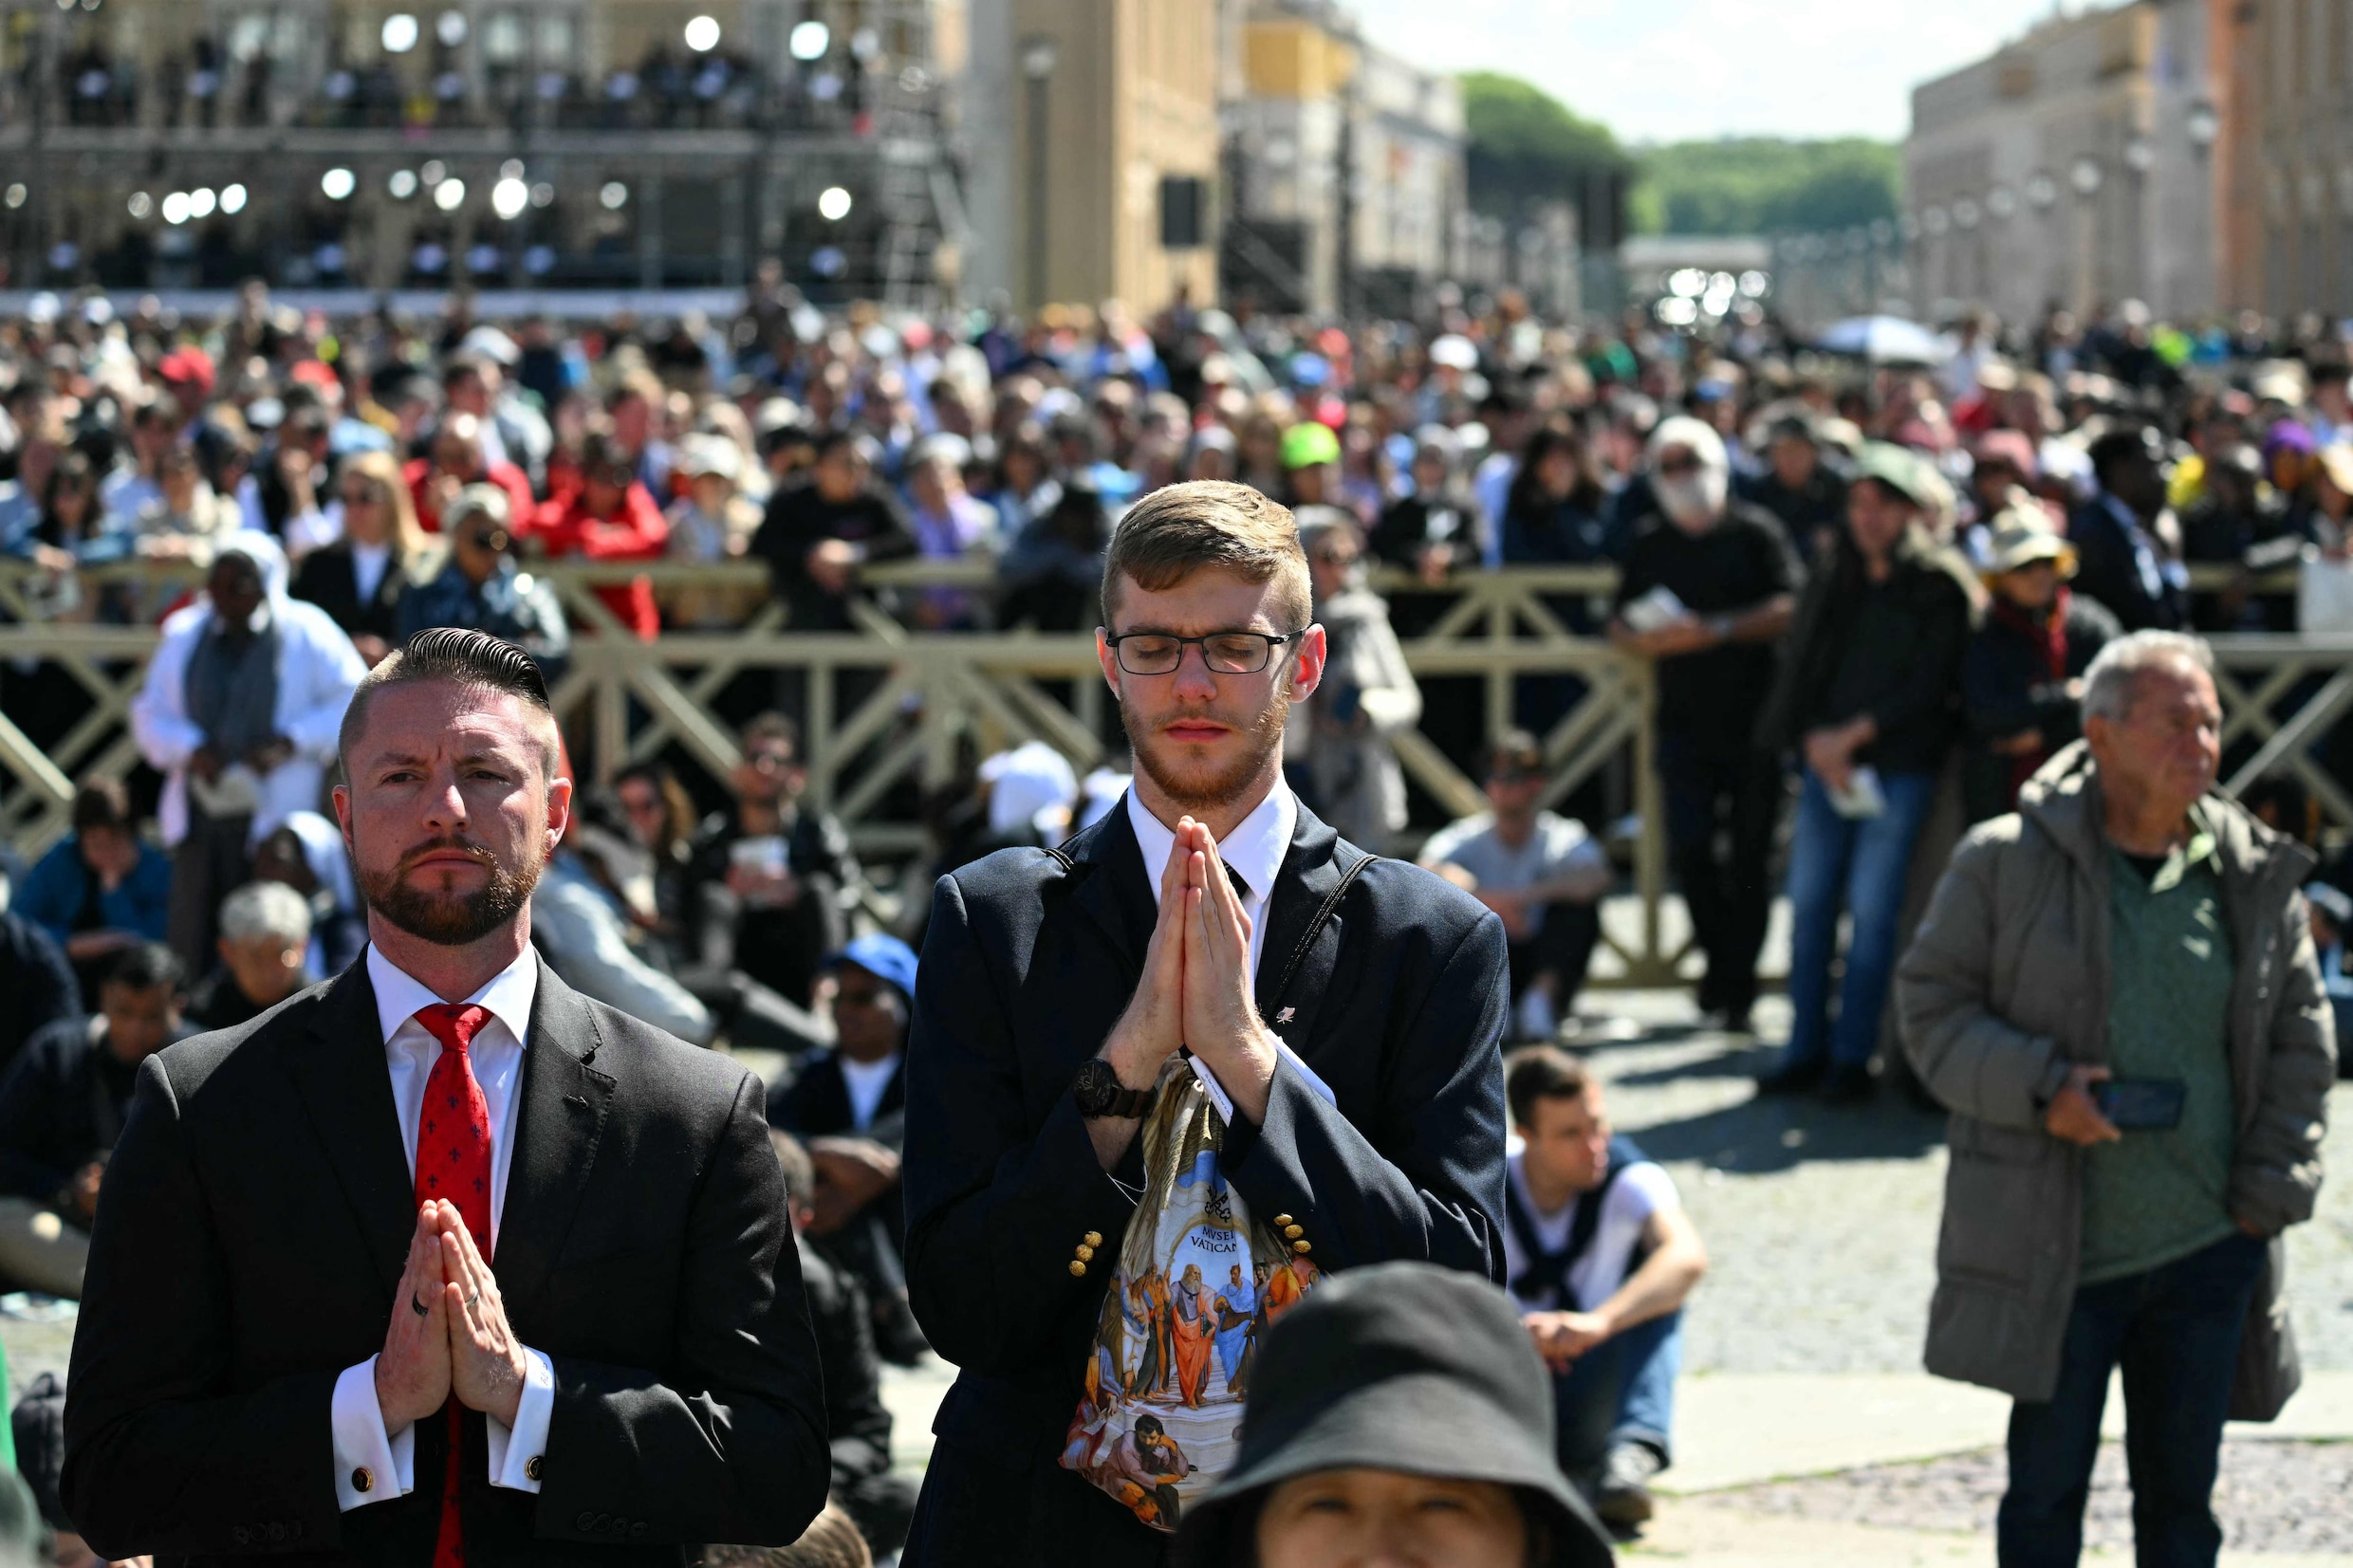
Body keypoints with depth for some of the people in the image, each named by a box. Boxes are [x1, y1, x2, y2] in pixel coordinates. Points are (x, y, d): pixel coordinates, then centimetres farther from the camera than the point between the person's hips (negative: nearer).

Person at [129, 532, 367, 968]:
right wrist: (190, 750, -7)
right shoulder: (185, 634, 13)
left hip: (275, 815, -4)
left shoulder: (307, 633, 0)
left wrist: (290, 743, -13)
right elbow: (150, 712, 13)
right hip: (199, 812, 4)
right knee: (190, 941, 0)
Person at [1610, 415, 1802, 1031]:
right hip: (1685, 720, 3)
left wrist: (1715, 631, -17)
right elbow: (1621, 627, 15)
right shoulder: (1648, 543, 14)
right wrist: (1646, 640, -8)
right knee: (1689, 851, -7)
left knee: (1748, 855, 0)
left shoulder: (1755, 531, 1)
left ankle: (1737, 984, 8)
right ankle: (1721, 959, 14)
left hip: (1755, 719, -3)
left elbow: (1790, 608, -9)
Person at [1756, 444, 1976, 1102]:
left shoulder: (1940, 587, -3)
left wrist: (1855, 733, -12)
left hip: (1900, 769, -5)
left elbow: (1931, 684, -8)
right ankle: (1807, 1048, 12)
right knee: (1810, 902, 4)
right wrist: (1814, 740, -6)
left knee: (1872, 910, -4)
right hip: (1826, 763, 5)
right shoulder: (1830, 583, 13)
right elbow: (1799, 671, 10)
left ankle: (1852, 1055, 3)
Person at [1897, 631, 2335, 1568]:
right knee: (2045, 1487, 4)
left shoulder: (2256, 876, 3)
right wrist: (2038, 1089, -16)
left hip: (2207, 1250, 3)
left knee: (2181, 1490, 10)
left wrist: (2267, 1191, 2)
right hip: (2050, 1252, -2)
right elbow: (1932, 1004, -1)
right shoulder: (2006, 862, -4)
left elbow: (2301, 1040, 10)